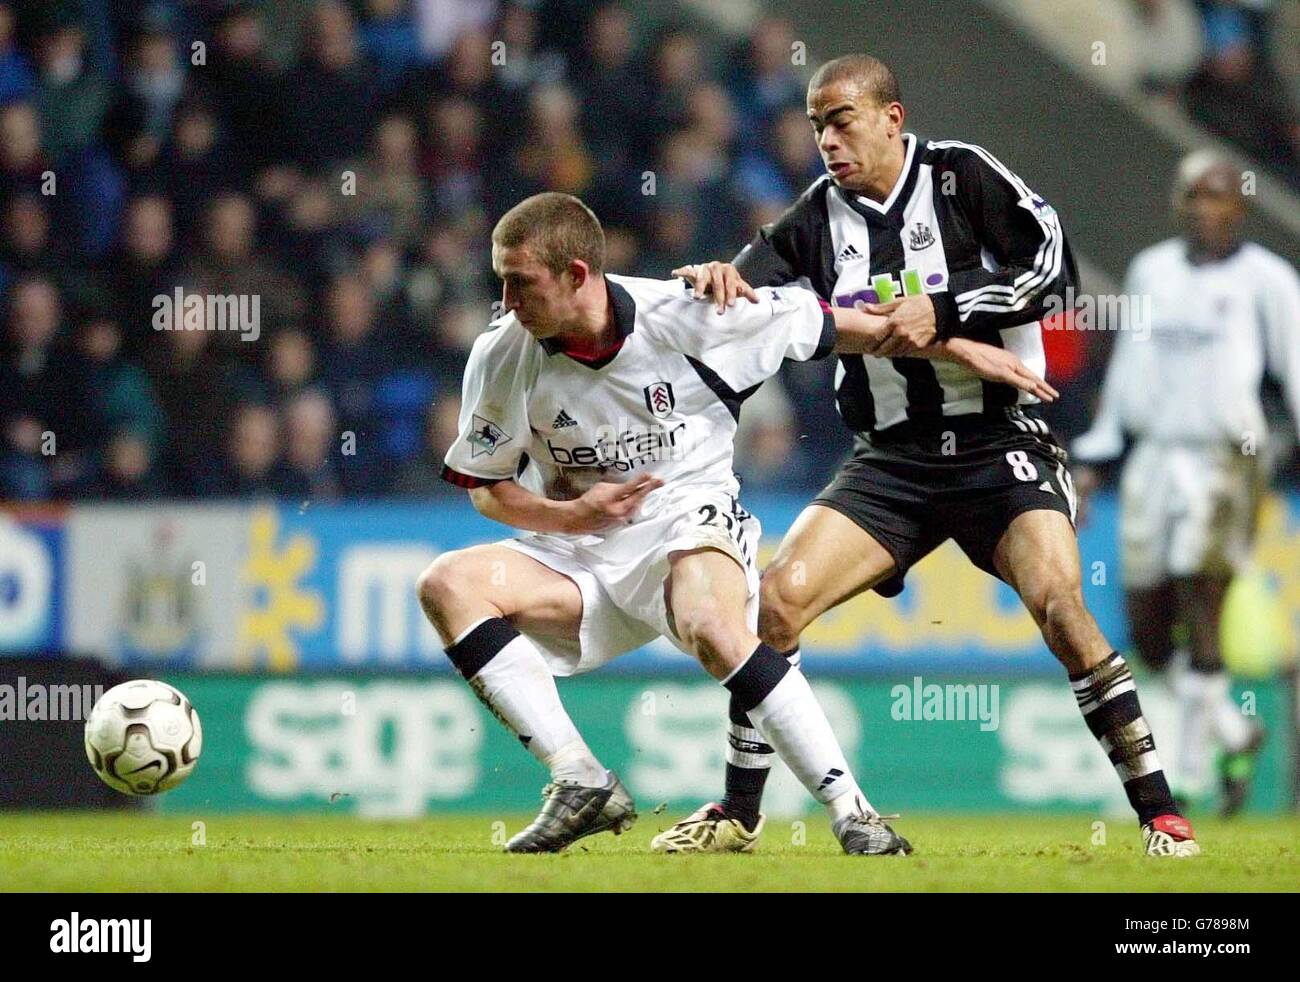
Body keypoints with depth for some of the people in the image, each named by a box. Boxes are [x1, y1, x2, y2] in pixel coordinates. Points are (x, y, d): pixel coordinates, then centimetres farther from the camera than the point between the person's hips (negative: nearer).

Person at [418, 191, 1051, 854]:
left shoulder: (684, 316, -14)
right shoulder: (501, 358, -8)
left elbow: (839, 327, -2)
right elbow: (485, 487, 5)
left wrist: (961, 349, 2)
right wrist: (572, 515, -14)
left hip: (690, 524, -4)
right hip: (579, 550, 4)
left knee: (711, 625, -37)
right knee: (447, 584, -22)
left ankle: (851, 811, -30)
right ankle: (580, 782, -22)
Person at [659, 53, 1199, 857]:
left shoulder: (962, 176, -6)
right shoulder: (825, 212, 6)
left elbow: (1054, 266, -14)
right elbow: (749, 284, 3)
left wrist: (943, 313, -22)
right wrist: (720, 278, -20)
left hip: (999, 444, -4)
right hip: (892, 460, 4)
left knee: (1060, 606, -23)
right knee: (780, 596, -11)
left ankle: (1161, 815, -14)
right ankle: (738, 816, 2)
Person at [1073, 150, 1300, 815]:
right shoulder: (1150, 272, 14)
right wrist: (1094, 459, 20)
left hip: (1226, 458, -6)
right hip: (1154, 456, 6)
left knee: (1199, 616, -13)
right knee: (1147, 630, 5)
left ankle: (1191, 774, -5)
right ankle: (1237, 734, 26)